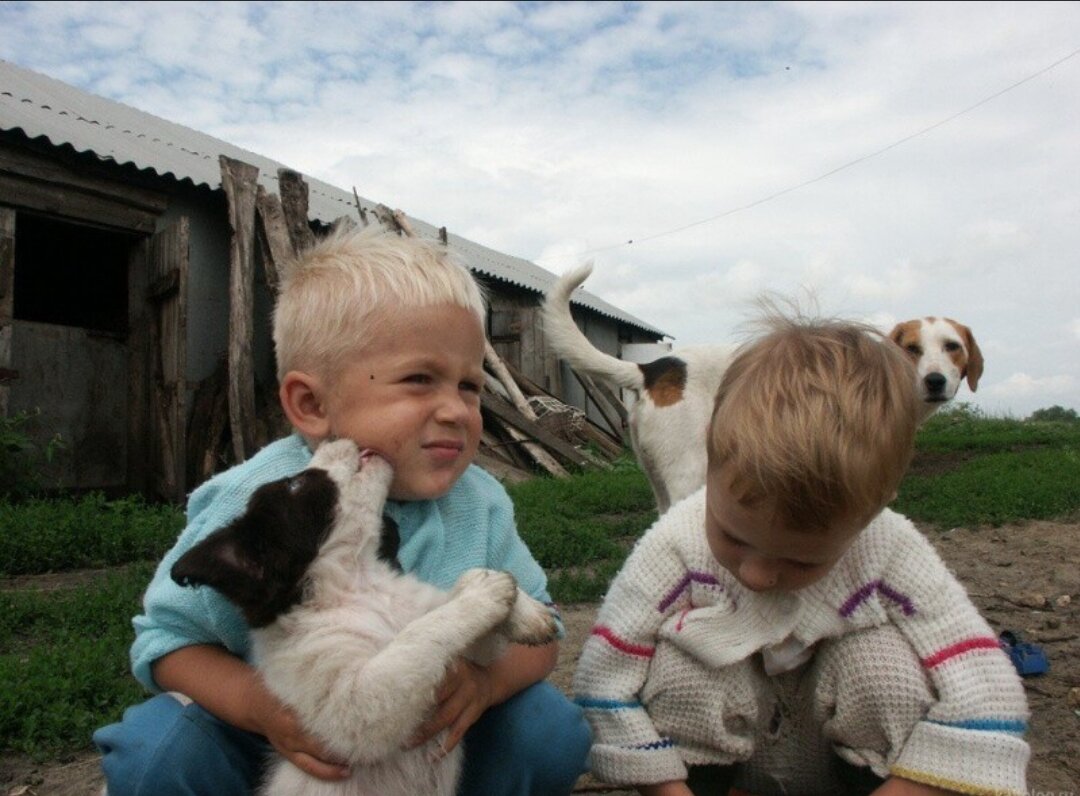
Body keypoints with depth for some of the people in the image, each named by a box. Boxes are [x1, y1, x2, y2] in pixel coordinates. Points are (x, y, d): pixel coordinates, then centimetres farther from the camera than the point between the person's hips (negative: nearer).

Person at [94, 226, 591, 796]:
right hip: (272, 734, -1)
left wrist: (487, 676, -32)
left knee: (553, 731, -16)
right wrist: (257, 704, -34)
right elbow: (167, 636, -14)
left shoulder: (479, 505, -18)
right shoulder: (251, 508, -26)